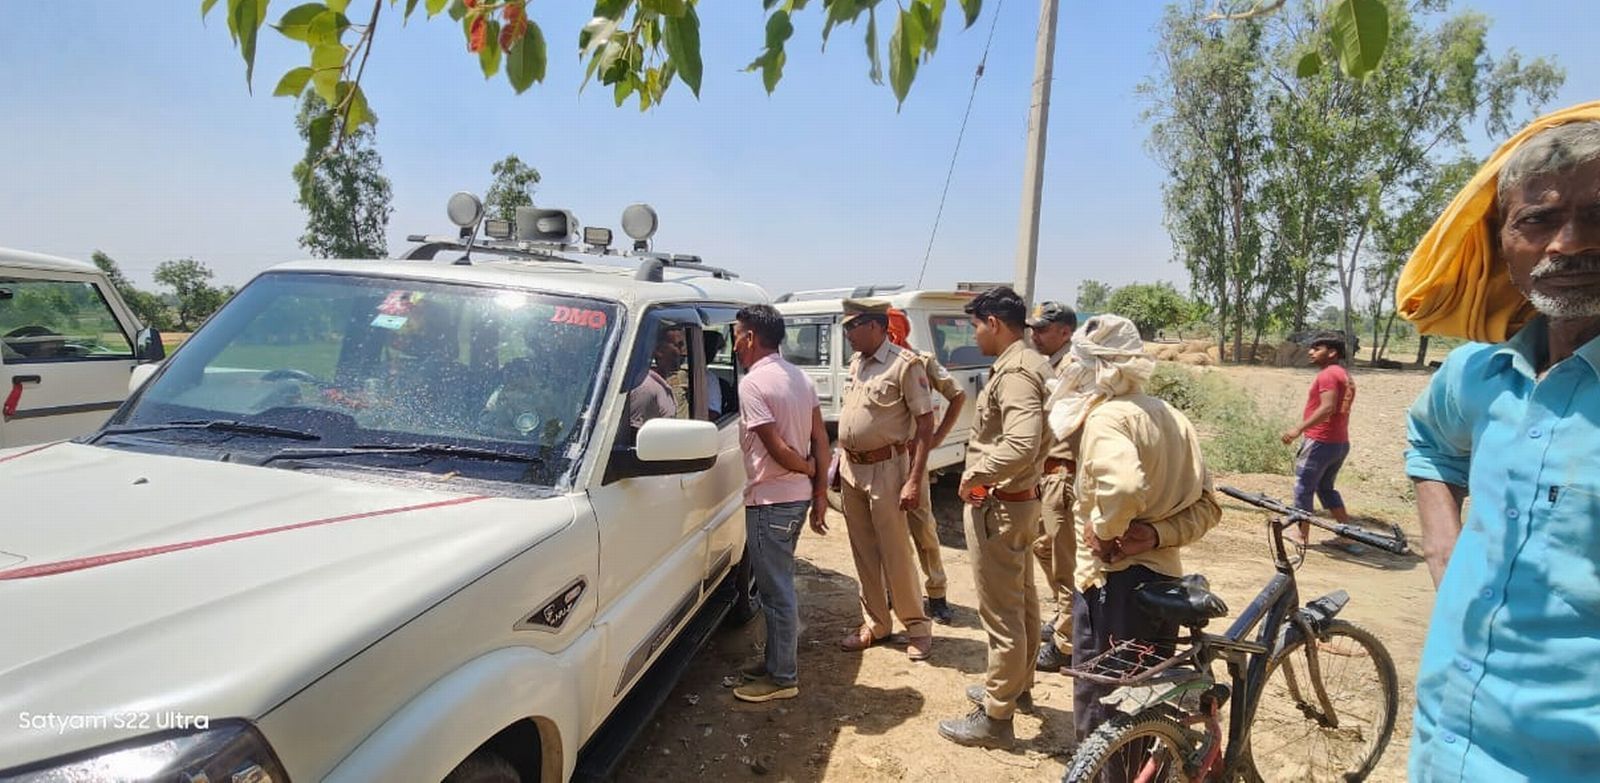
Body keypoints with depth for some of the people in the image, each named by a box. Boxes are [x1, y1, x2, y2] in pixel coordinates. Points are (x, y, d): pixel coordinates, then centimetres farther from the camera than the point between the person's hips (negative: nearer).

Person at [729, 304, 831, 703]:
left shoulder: (753, 383, -17)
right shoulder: (800, 378, 9)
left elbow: (777, 449, -21)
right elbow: (820, 440, 8)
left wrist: (807, 468, -3)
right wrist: (820, 492, 10)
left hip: (771, 500, -9)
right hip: (799, 496, 9)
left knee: (776, 590, 2)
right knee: (779, 584, 20)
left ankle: (782, 677, 14)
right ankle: (781, 659, 32)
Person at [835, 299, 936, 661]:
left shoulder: (905, 365, -13)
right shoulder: (856, 363, 10)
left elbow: (925, 423, -15)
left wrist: (914, 481, -20)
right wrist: (842, 463, 15)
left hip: (886, 470, -7)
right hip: (852, 469, 7)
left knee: (896, 553, 1)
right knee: (864, 553, 13)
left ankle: (917, 625, 17)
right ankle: (875, 623, 26)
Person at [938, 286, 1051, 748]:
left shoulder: (1014, 372, -22)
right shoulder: (1027, 364, 11)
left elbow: (1021, 445, -35)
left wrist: (975, 474, -22)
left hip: (998, 505, -11)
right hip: (1021, 498, 11)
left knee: (1000, 612, -2)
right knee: (1021, 602, 23)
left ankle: (996, 717, 9)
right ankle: (1018, 685, 40)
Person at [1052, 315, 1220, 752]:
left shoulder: (1106, 416, -16)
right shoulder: (1170, 417, 10)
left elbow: (1123, 486, -37)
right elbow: (1206, 507, 9)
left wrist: (1103, 530, -19)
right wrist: (1157, 533, -5)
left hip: (1114, 580, -9)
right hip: (1164, 576, 9)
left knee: (1100, 715, 4)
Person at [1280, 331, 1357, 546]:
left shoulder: (1328, 374, -14)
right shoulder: (1346, 376, 16)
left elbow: (1327, 408, -26)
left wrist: (1299, 429, -27)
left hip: (1320, 442, -9)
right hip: (1340, 442, 9)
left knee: (1303, 489, 1)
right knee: (1325, 488, 19)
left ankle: (1303, 535, 6)